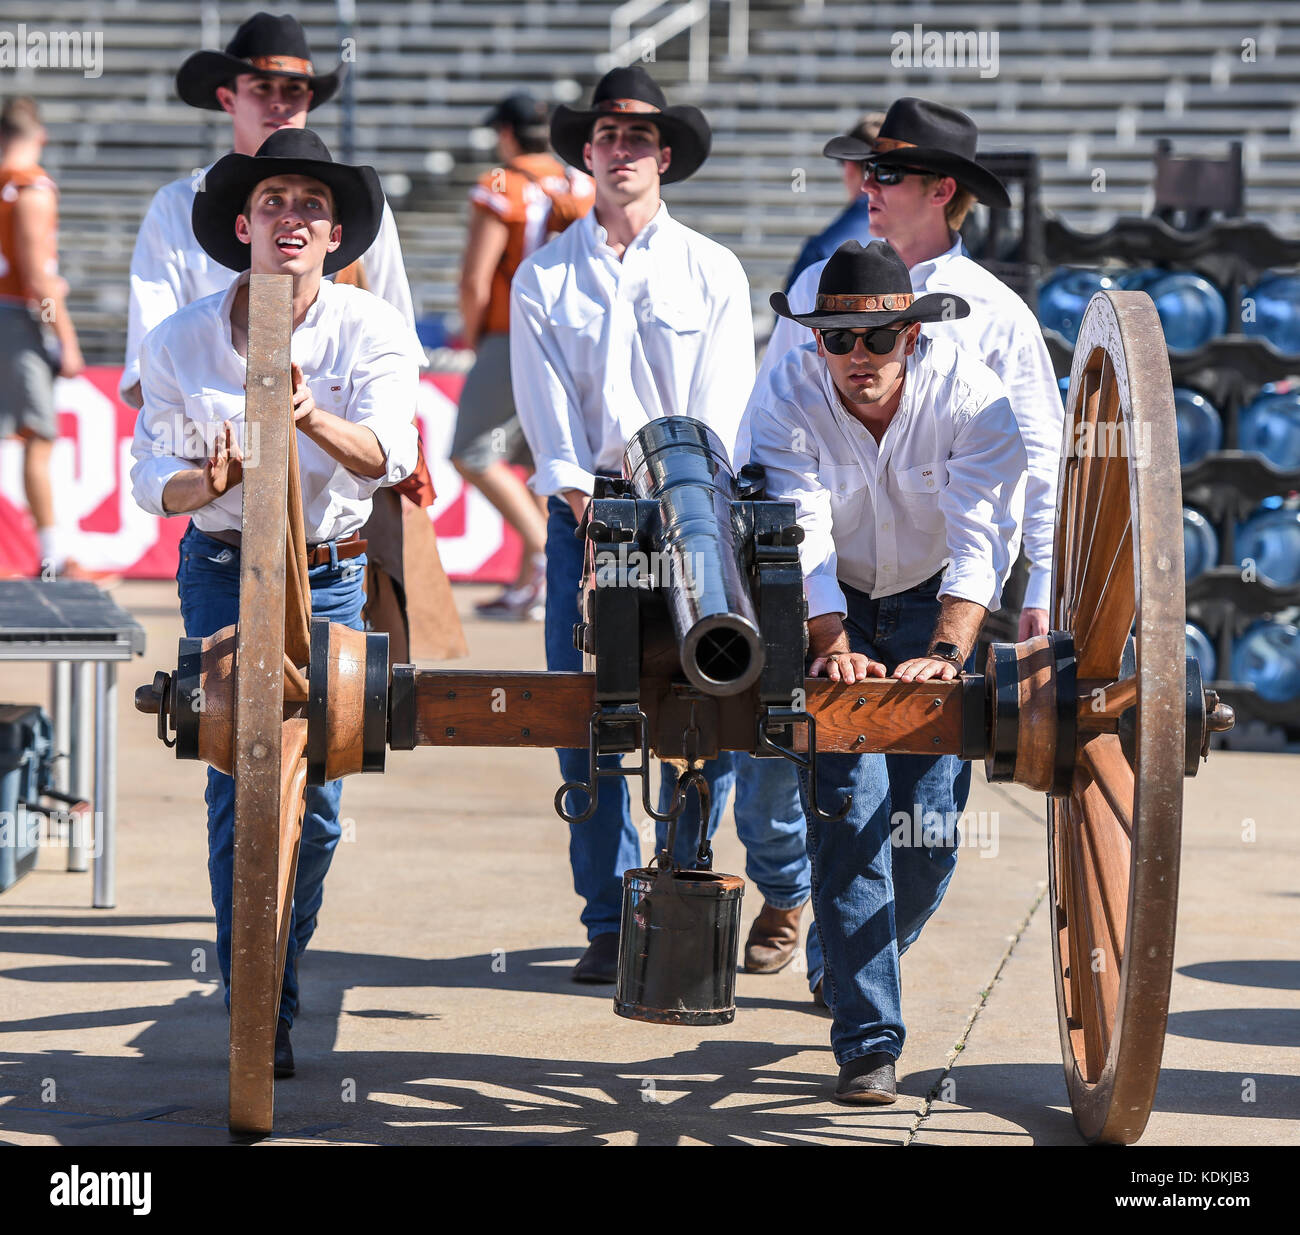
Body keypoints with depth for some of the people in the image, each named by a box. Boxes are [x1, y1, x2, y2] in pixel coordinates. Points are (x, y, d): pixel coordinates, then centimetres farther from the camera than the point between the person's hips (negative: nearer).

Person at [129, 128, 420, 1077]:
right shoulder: (182, 342, -5)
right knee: (241, 790, -9)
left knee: (315, 799, 2)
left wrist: (313, 420, -43)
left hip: (332, 575, 1)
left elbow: (384, 456, -22)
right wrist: (207, 483, -23)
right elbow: (151, 477, 0)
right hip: (223, 571, -1)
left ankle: (280, 964, 26)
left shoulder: (374, 333, -7)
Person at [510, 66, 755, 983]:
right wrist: (588, 507, -12)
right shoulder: (543, 278, 9)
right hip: (587, 505, 1)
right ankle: (611, 921, 3)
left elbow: (723, 413, -1)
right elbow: (547, 407, 1)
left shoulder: (714, 273, 6)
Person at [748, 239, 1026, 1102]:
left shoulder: (971, 397, -23)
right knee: (848, 810, -14)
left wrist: (944, 652, -48)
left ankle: (862, 963, 28)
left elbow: (982, 537, -33)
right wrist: (832, 645, -46)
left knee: (931, 823, -4)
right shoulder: (790, 399, -21)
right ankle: (869, 1039, -12)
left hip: (935, 602, 1)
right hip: (833, 610, 0)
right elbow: (800, 535, -30)